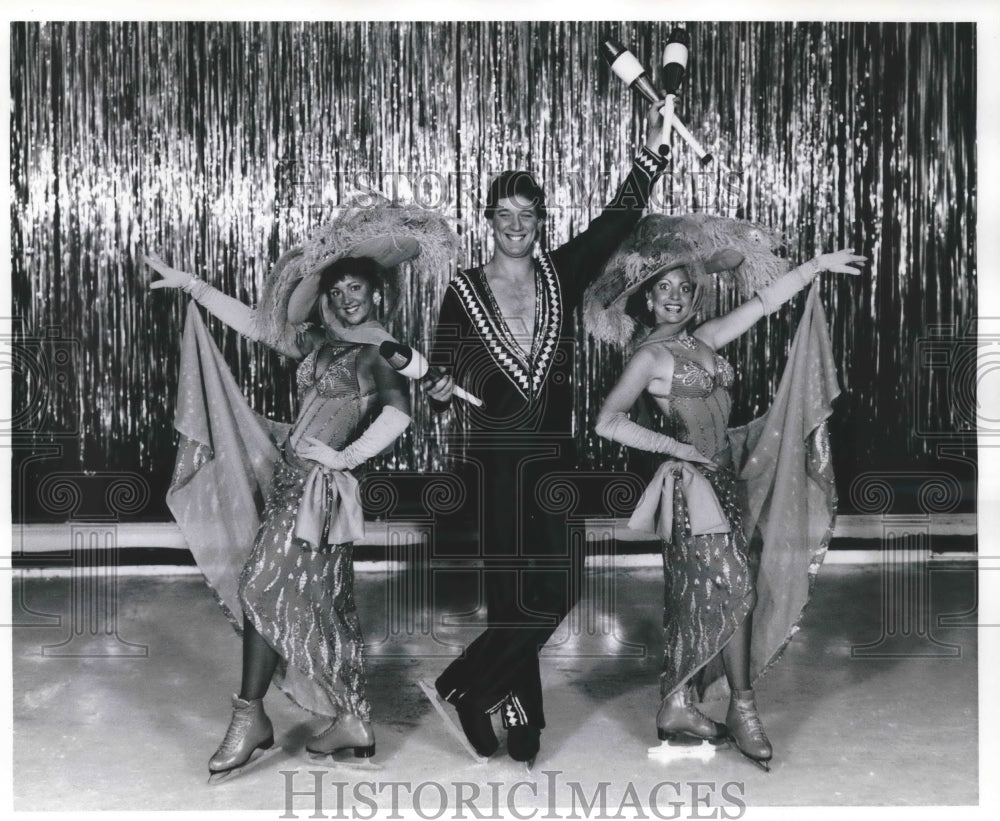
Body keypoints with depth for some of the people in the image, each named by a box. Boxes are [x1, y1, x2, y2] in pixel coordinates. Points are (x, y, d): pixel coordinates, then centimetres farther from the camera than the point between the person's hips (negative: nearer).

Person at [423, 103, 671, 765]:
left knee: (560, 587, -3)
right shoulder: (464, 291, 3)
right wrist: (442, 390, -19)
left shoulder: (562, 276, 8)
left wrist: (652, 151, -4)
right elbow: (445, 370, 4)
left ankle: (465, 686, 14)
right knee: (512, 596, -1)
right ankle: (522, 724, 16)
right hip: (494, 457, -3)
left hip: (553, 456, 3)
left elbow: (618, 220, 3)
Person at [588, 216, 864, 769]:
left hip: (719, 478, 7)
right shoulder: (650, 356, -9)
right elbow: (608, 423, -12)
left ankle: (676, 708, 17)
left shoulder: (704, 339, 11)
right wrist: (676, 447, -12)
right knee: (735, 590, -7)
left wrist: (817, 265, 11)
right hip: (691, 483, -7)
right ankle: (742, 708, 3)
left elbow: (763, 303, 13)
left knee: (697, 596, 10)